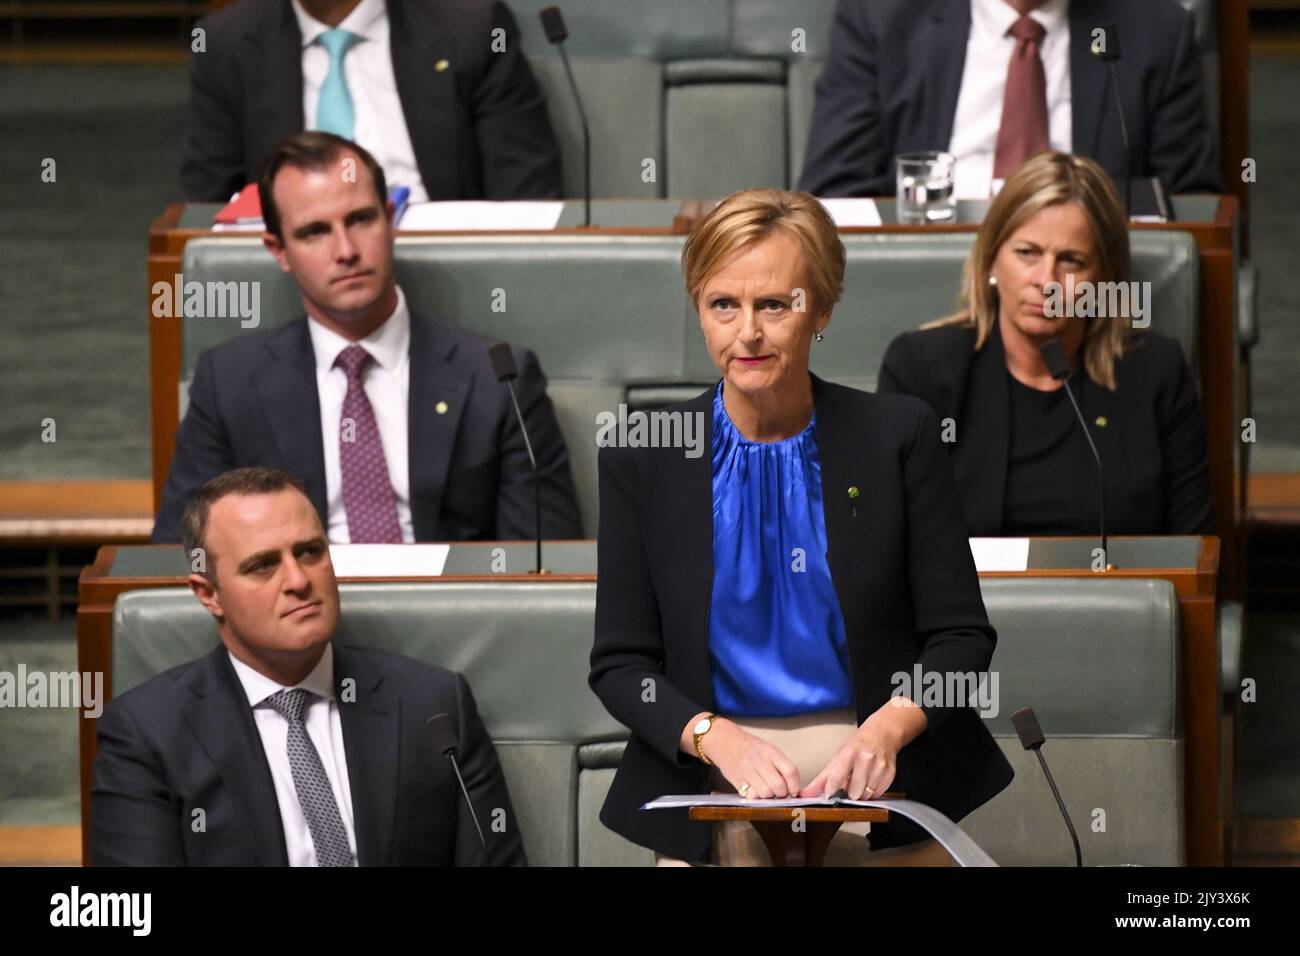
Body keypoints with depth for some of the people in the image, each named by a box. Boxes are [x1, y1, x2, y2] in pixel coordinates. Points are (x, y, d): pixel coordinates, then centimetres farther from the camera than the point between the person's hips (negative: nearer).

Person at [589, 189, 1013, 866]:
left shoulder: (899, 436, 1)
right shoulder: (641, 459, 2)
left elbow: (960, 635, 2)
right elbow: (620, 663, 2)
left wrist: (889, 728, -18)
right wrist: (716, 737, -17)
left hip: (877, 801, 0)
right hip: (711, 817, 0)